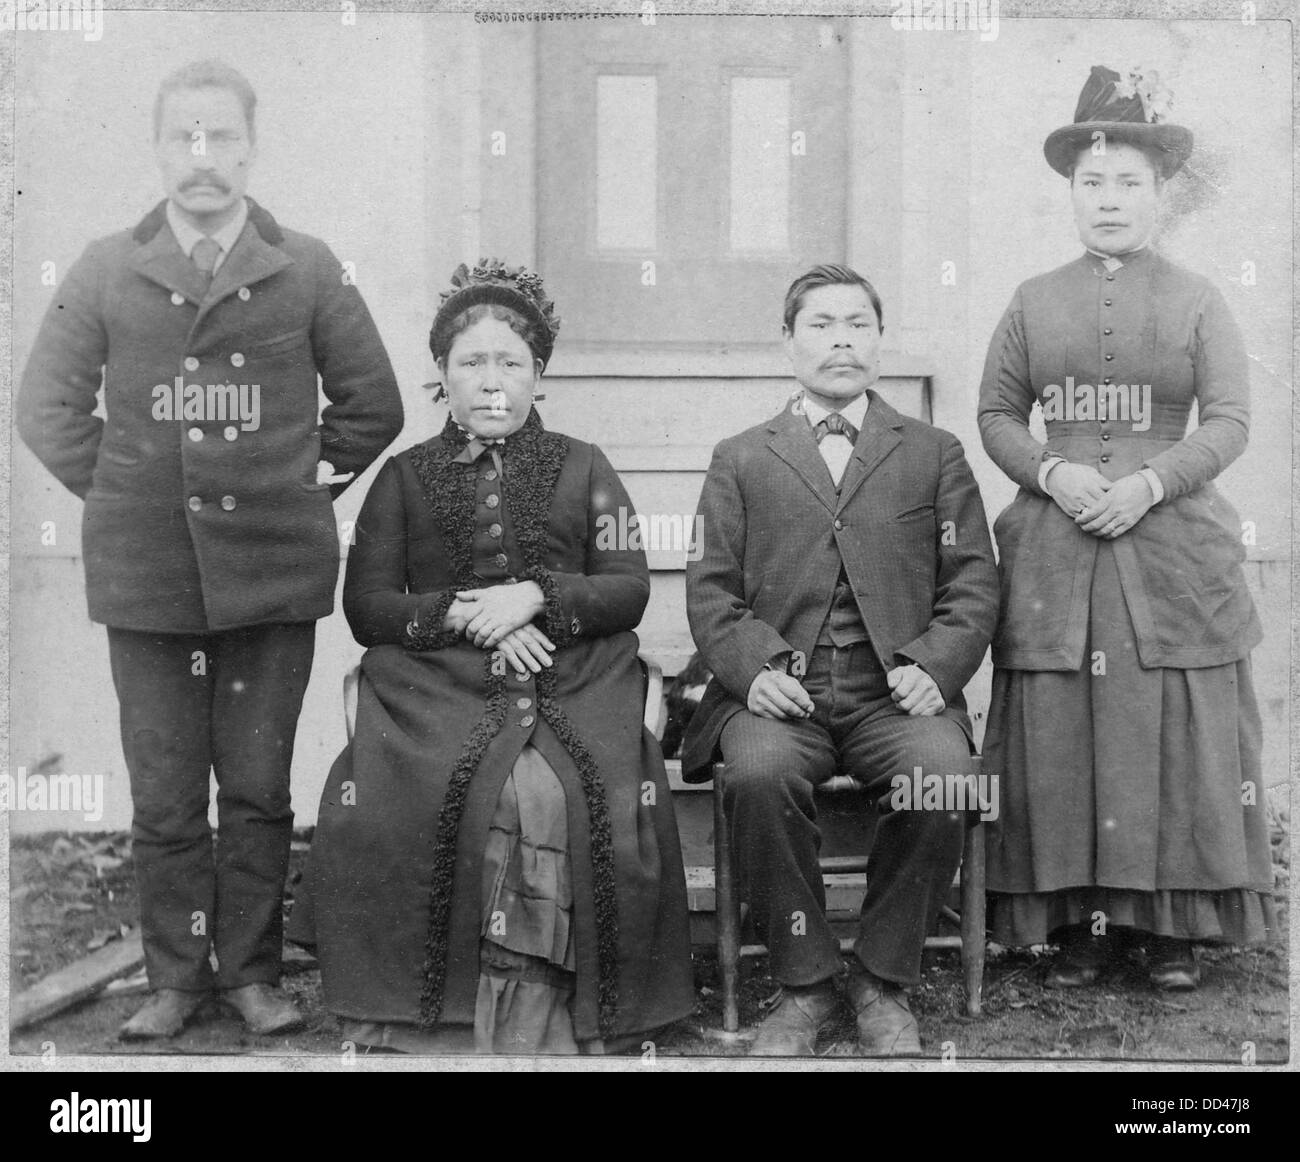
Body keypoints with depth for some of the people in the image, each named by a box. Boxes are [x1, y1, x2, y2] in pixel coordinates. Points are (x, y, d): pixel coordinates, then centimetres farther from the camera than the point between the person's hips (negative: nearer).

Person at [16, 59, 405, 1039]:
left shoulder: (308, 270, 5)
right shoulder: (107, 271, 7)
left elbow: (373, 403, 11)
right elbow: (47, 404, 13)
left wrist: (308, 483, 6)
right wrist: (115, 489, 6)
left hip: (272, 571, -1)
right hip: (147, 572, 1)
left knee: (259, 786, 6)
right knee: (164, 792, 7)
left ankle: (252, 972, 20)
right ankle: (177, 979, 20)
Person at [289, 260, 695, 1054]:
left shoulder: (583, 467, 18)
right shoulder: (405, 476, 18)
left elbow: (630, 589, 9)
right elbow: (365, 606, 9)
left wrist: (535, 595, -8)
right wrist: (465, 616, -7)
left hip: (572, 683, 0)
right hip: (436, 683, 0)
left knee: (552, 795, -31)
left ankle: (543, 1013, -18)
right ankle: (424, 1015, -18)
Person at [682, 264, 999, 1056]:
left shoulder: (935, 454, 20)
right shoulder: (740, 460, 19)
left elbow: (973, 582, 11)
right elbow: (711, 588, 9)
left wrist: (935, 666, -8)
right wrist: (751, 668, -10)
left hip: (895, 692, 0)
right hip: (778, 692, 0)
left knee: (943, 776, -31)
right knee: (759, 776, -33)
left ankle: (884, 981, -9)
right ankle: (805, 982, -12)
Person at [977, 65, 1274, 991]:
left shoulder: (1198, 300, 7)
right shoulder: (1034, 301, 10)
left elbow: (1229, 422, 0)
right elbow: (996, 414, 8)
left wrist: (1150, 483, -15)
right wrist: (1052, 473, -10)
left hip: (1174, 547, -1)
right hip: (1055, 553, 1)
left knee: (1176, 734, 0)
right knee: (1062, 737, 0)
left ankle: (1173, 925, 13)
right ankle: (1084, 922, 11)